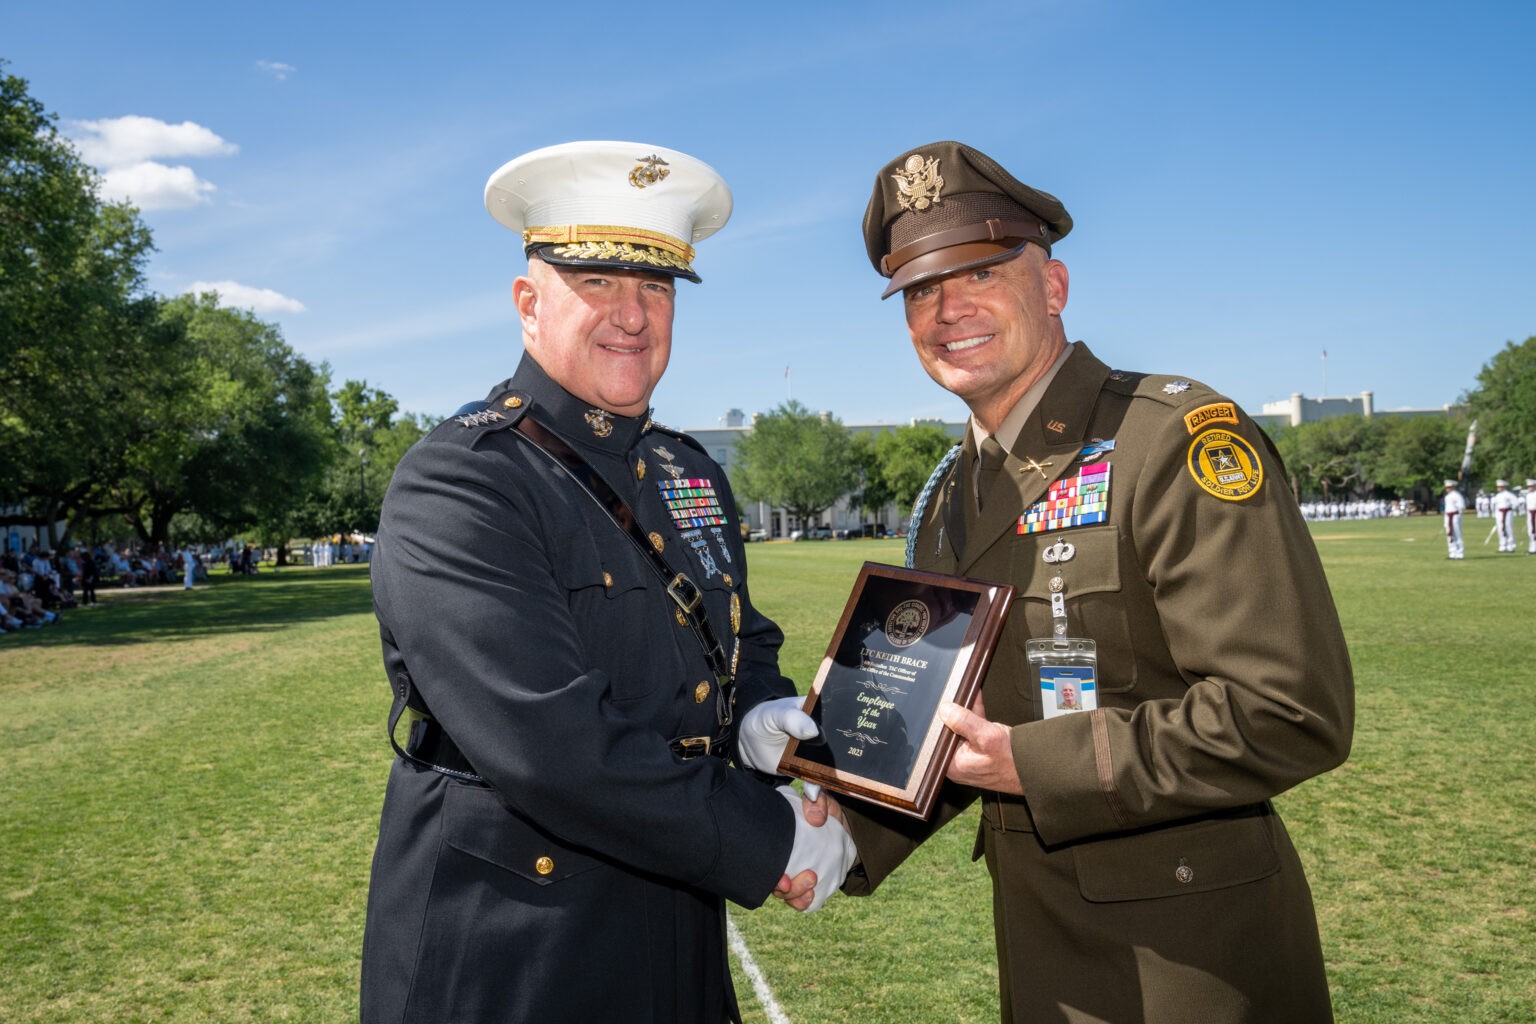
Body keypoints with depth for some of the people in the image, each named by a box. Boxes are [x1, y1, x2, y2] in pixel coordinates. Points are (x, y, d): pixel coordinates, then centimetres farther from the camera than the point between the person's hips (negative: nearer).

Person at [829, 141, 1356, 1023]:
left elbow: (1295, 712, -25)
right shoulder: (950, 499, 5)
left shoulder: (1180, 439, -18)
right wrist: (853, 838, -3)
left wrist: (1031, 763, -22)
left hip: (1191, 953, -6)